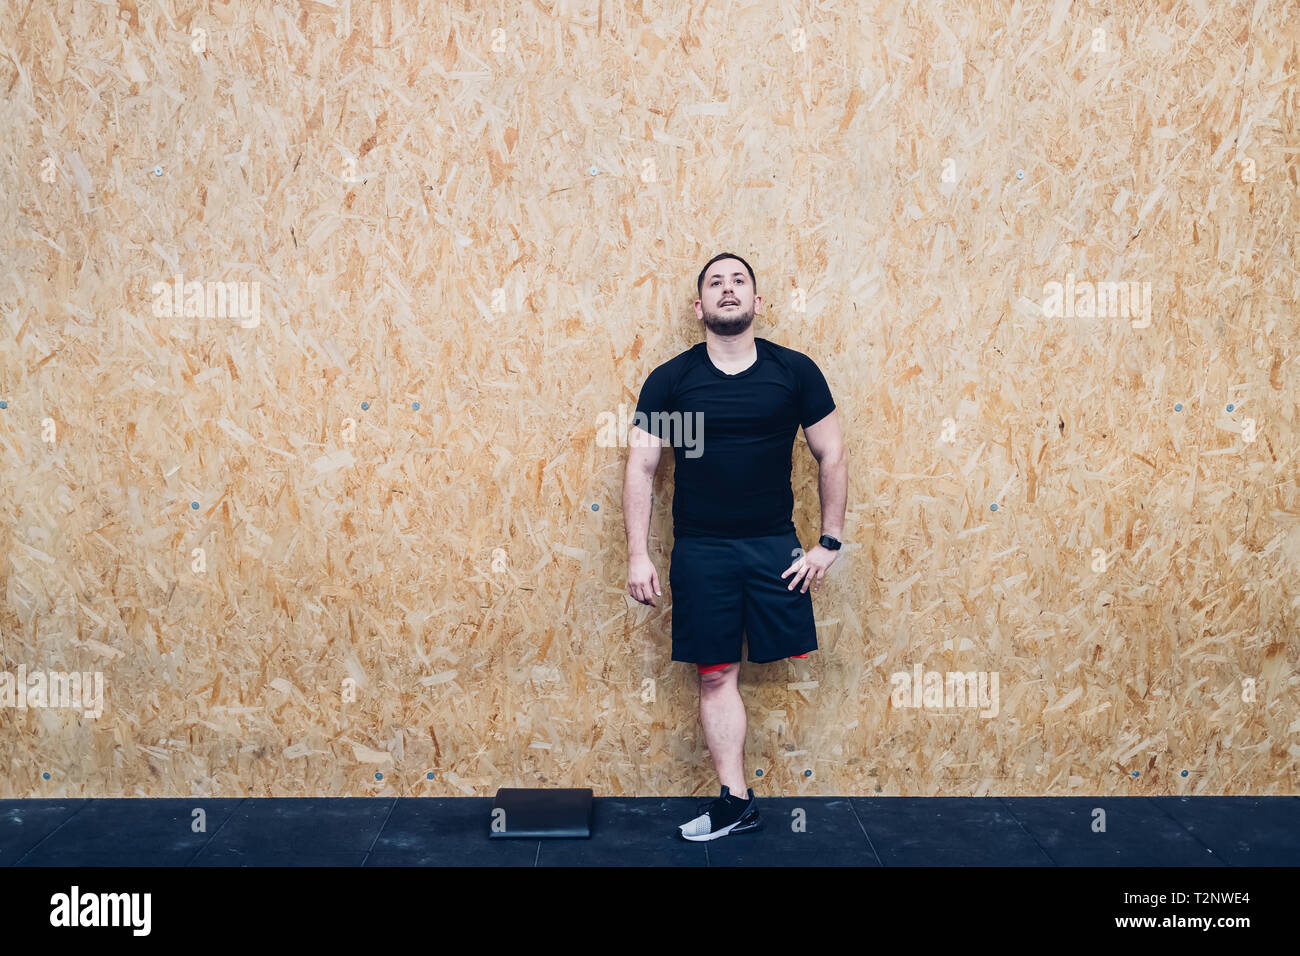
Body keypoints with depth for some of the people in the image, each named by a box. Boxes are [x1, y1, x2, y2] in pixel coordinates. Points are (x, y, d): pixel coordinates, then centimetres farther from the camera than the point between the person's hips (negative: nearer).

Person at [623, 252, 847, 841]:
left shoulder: (794, 371, 0)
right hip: (700, 550, 0)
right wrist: (638, 554, -7)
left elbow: (832, 456, 5)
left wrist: (829, 542, 0)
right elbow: (640, 466, -1)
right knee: (716, 675, 4)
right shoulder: (671, 380, -1)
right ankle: (736, 803, 18)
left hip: (776, 547, 0)